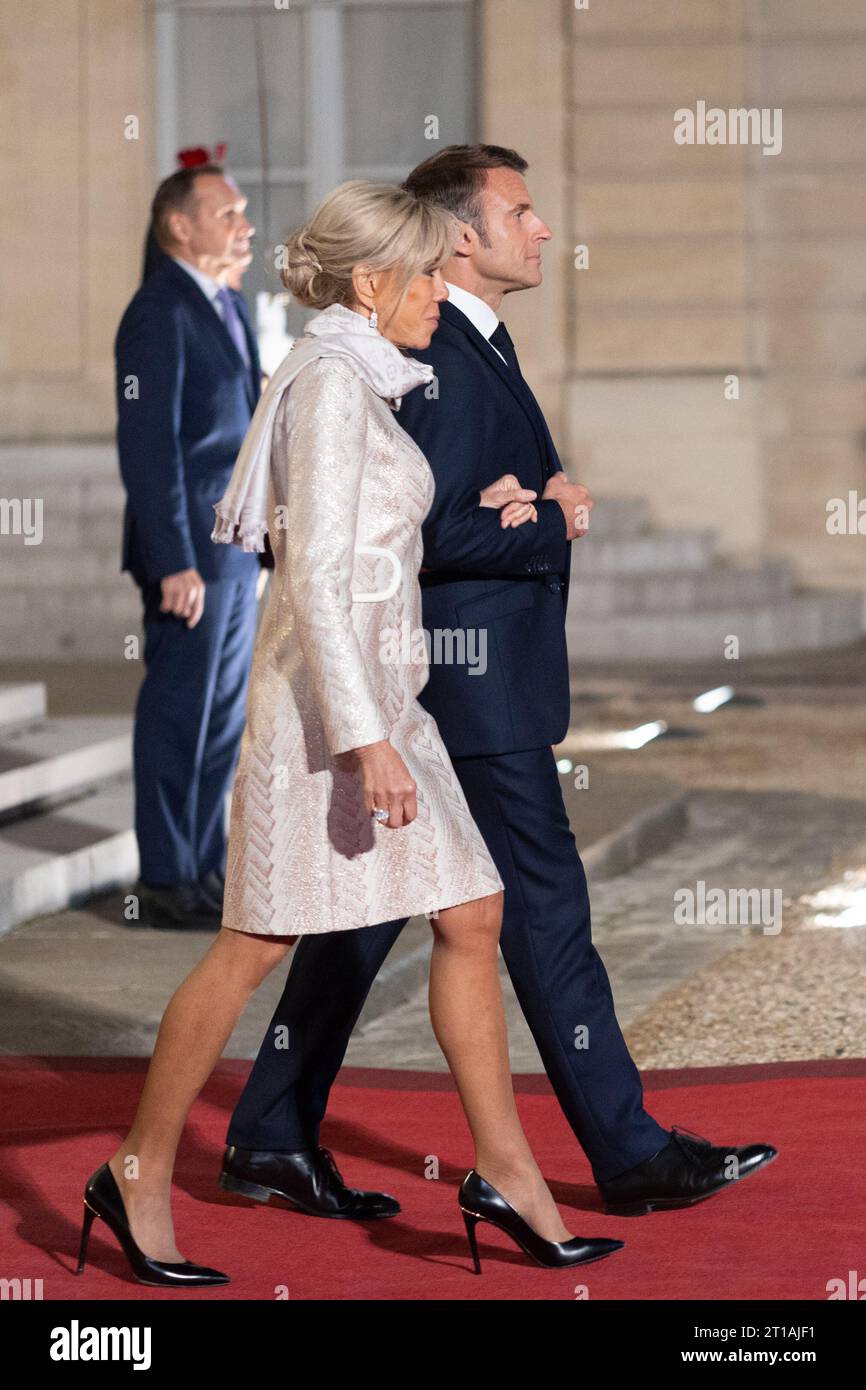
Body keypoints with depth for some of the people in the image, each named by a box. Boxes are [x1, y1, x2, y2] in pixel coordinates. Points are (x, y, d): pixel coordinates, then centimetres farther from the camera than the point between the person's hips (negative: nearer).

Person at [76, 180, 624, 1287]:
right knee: (259, 941, -2)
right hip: (325, 695, -10)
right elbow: (316, 575, -22)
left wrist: (475, 519, 13)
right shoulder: (331, 383, -15)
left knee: (471, 918, 7)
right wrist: (367, 739, -25)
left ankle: (504, 1170, 12)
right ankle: (139, 1175, 9)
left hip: (380, 689, 10)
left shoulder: (359, 382, 14)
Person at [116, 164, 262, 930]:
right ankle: (167, 883, 4)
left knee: (224, 714, 13)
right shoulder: (160, 313, -14)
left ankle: (207, 867, 21)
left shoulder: (228, 305, 14)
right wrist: (176, 562, -22)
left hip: (237, 545, 9)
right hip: (190, 549, -9)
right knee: (179, 714, -3)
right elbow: (148, 445, -19)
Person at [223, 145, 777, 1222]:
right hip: (475, 690, -10)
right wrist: (556, 528, -10)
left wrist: (545, 498, 0)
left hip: (419, 688, 10)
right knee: (545, 909, -4)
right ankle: (629, 1155, 3)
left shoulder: (473, 349, 16)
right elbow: (441, 532, -24)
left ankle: (270, 1134, 16)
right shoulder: (444, 362, -17)